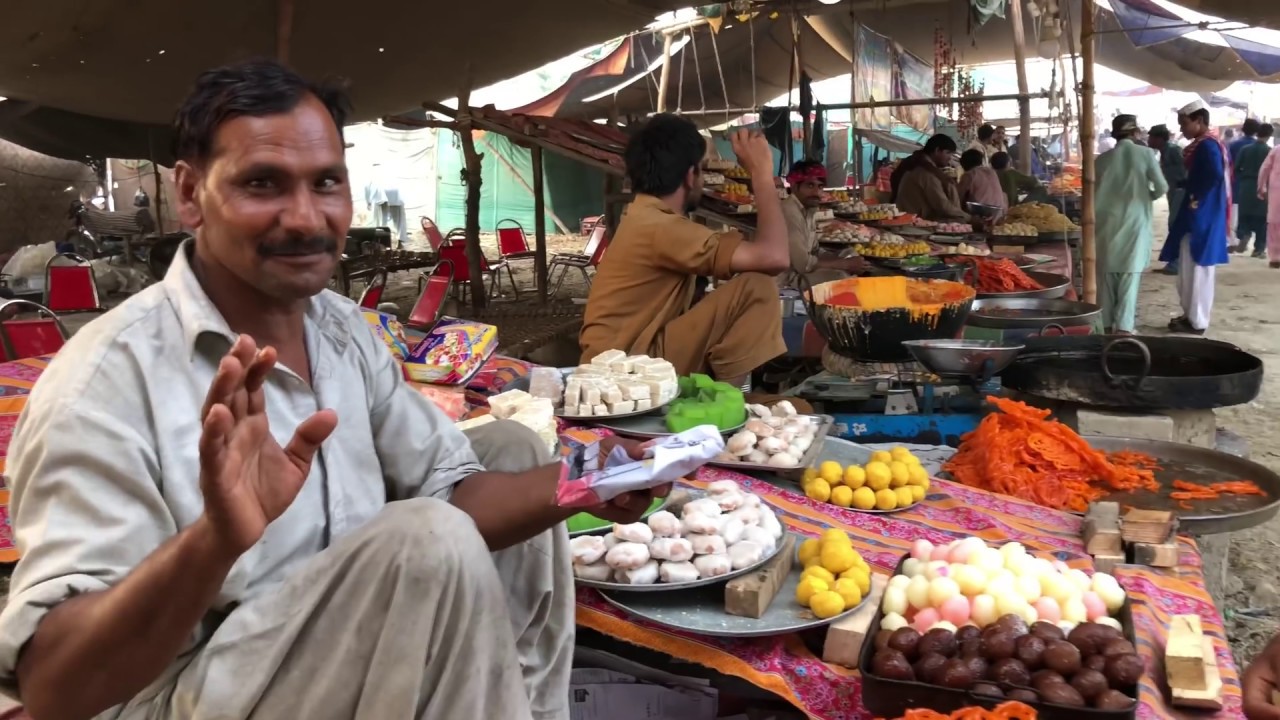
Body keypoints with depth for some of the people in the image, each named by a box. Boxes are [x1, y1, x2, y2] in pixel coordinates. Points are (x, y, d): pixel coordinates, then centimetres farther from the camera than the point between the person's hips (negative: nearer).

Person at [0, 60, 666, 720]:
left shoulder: (346, 330, 1)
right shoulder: (111, 375, -22)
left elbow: (448, 492, 1)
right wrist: (213, 540, -44)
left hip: (359, 654, 8)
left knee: (510, 448, 8)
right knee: (429, 542, -30)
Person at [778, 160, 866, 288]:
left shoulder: (810, 209, 8)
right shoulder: (789, 212, -22)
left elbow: (815, 252, 13)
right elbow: (804, 264, -25)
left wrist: (845, 262, -5)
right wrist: (845, 264, -14)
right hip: (786, 281, -9)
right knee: (840, 277, -19)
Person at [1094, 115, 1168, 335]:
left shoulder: (1103, 158, 1)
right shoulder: (1144, 154, -3)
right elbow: (1162, 188, -5)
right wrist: (1147, 196, 15)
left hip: (1108, 222, 2)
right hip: (1135, 222, -2)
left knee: (1107, 274, 9)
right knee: (1130, 275, 0)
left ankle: (1107, 325, 14)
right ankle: (1123, 327, -4)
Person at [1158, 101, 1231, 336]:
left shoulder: (1207, 145, -16)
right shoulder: (1202, 145, 15)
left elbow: (1214, 175, -30)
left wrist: (1195, 198, -20)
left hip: (1201, 217, -10)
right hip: (1197, 216, 10)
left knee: (1197, 269, -3)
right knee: (1190, 268, 15)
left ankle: (1197, 321, 3)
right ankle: (1191, 315, 23)